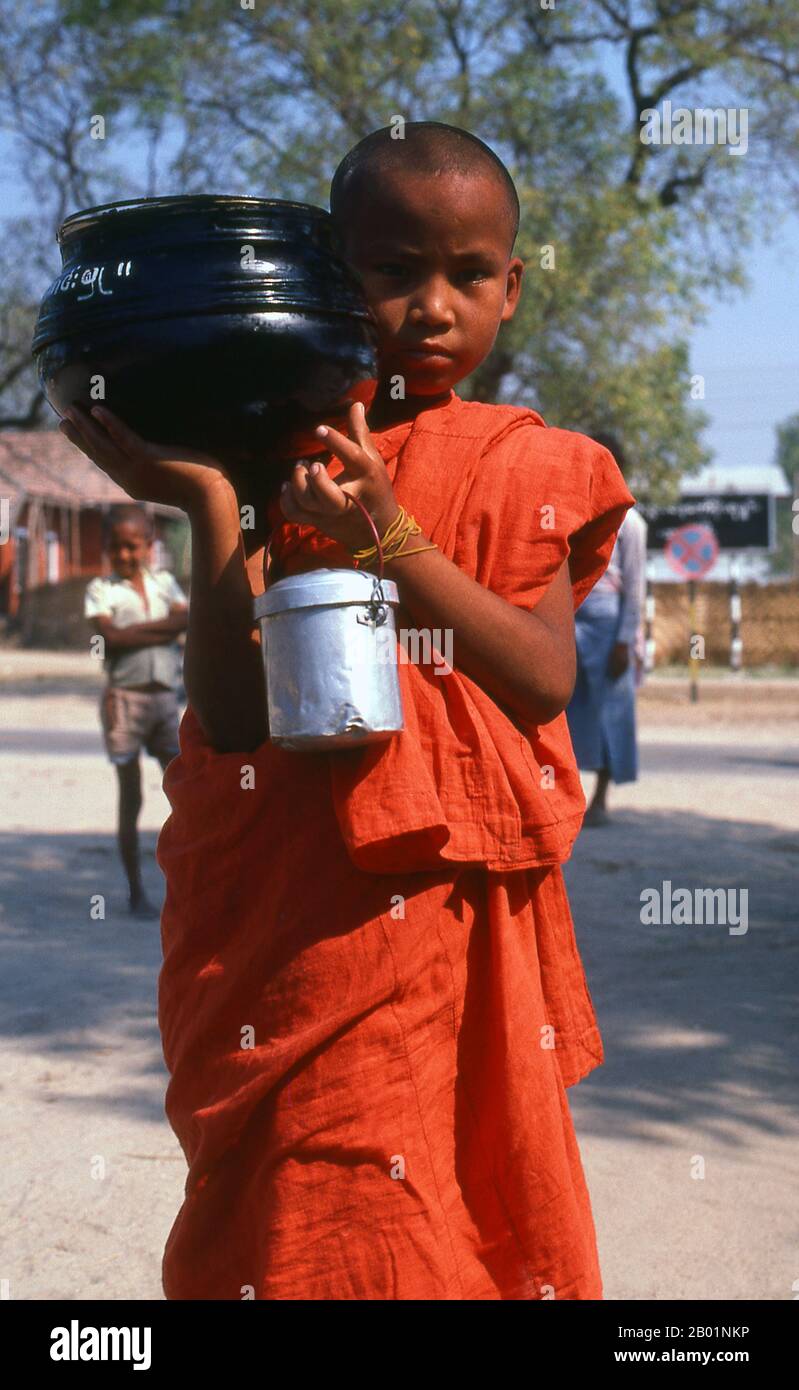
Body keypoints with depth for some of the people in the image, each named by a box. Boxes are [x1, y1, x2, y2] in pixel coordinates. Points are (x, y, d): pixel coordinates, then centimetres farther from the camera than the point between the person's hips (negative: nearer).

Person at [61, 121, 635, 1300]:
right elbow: (235, 721, -8)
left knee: (492, 1224, 11)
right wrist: (207, 505, -15)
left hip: (462, 925, 2)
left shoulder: (526, 467, 5)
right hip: (297, 927, -1)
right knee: (312, 1224, -1)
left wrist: (391, 541, -18)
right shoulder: (276, 457, 0)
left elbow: (547, 682, -9)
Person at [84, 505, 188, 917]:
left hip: (165, 696, 4)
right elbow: (110, 637, -14)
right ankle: (135, 892, 8)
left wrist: (136, 630, -15)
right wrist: (161, 628, -11)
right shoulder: (101, 589, 1)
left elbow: (185, 621, -4)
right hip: (125, 697, -3)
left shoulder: (165, 583, 11)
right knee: (131, 799, 1)